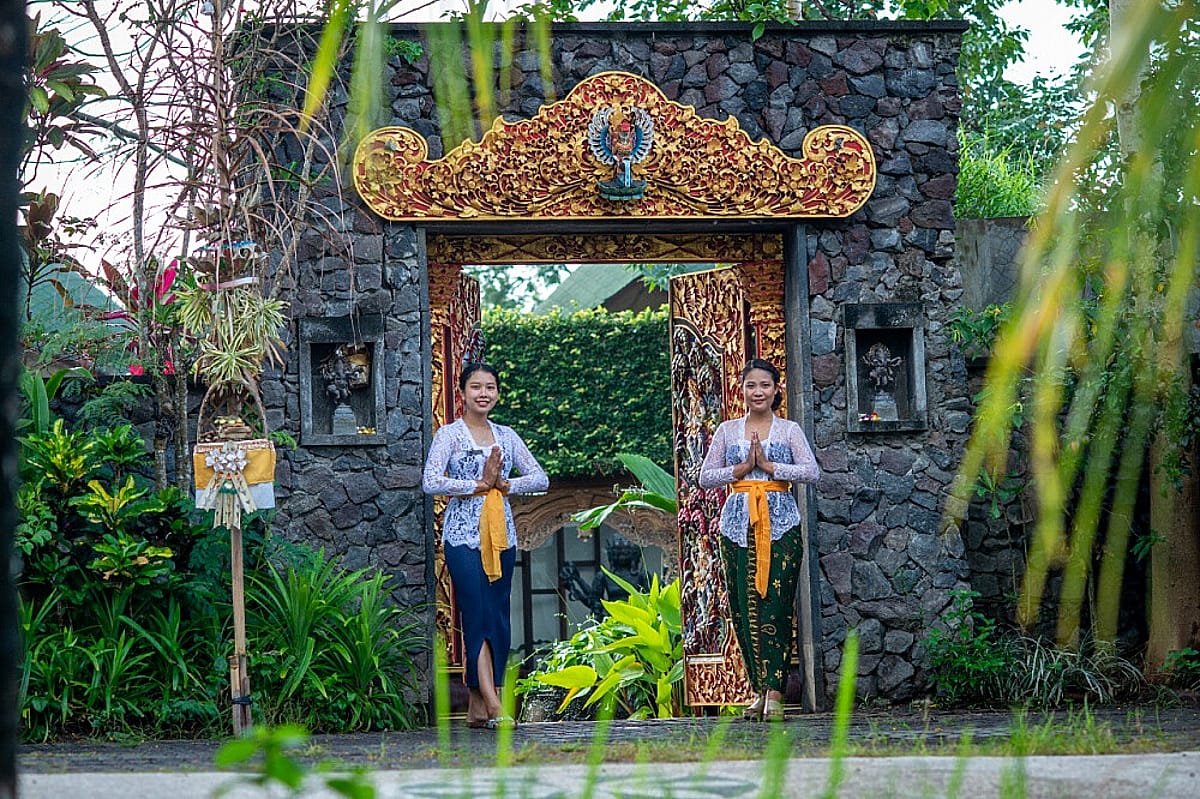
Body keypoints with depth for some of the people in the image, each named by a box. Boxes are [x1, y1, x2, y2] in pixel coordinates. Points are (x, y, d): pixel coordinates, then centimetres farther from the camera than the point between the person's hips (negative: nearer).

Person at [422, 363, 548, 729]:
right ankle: (492, 703, -18)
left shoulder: (506, 436, 13)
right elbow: (431, 482, -14)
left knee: (498, 620, 2)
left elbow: (540, 478, 10)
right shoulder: (449, 434, 0)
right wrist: (479, 484, -11)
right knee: (479, 616, -13)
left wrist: (505, 485, -6)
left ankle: (477, 707, 7)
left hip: (501, 536, 5)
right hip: (464, 536, -5)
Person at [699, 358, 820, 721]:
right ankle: (760, 690, 5)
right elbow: (705, 477, 9)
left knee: (775, 604, -11)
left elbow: (812, 471, -4)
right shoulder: (727, 430, 13)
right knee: (744, 606, -2)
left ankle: (774, 693, -15)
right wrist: (741, 468, -4)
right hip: (738, 523, 2)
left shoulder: (789, 430, 8)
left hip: (780, 523, -2)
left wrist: (768, 465, -9)